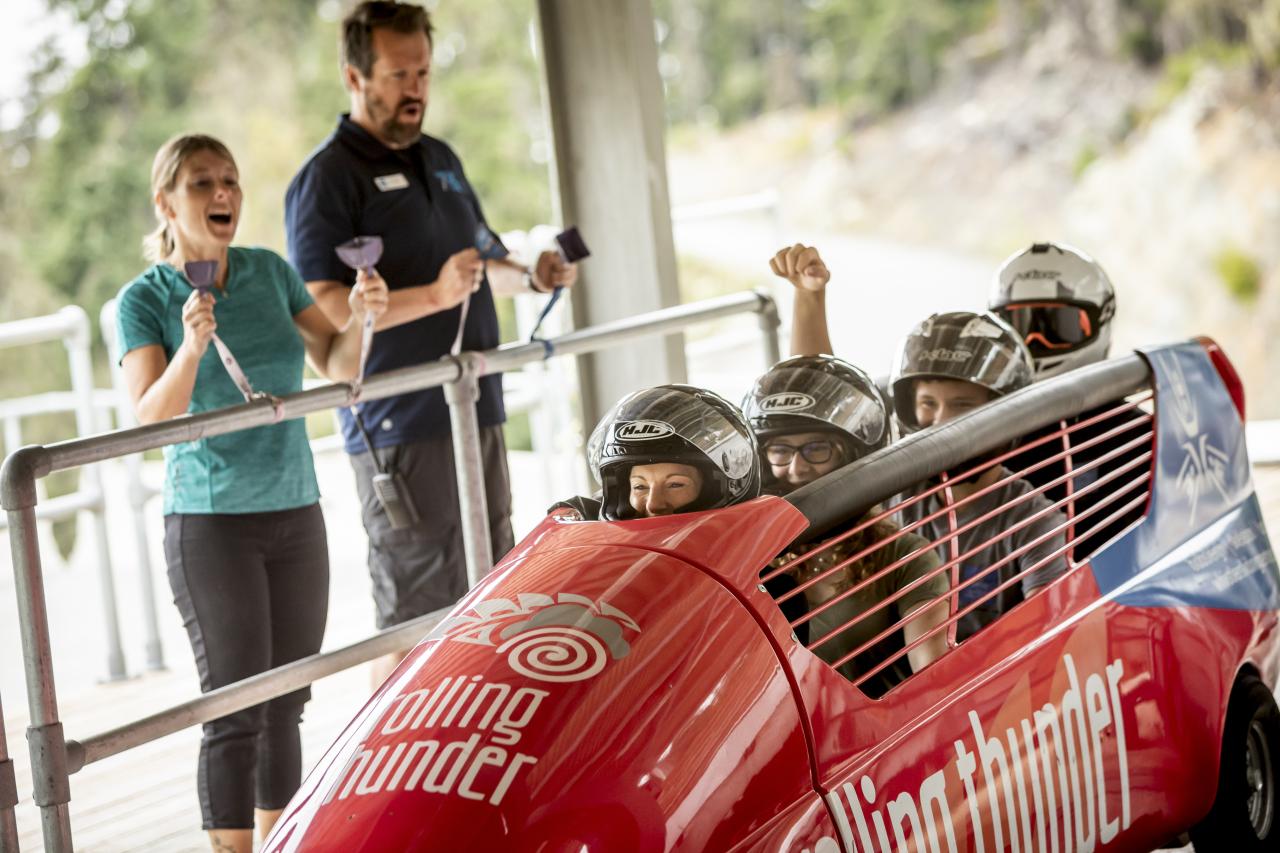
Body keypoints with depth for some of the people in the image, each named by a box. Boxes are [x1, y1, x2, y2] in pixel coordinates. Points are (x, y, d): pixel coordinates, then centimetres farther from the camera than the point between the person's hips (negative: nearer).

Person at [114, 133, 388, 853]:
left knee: (286, 706, 10)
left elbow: (337, 365, 10)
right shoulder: (145, 299, -7)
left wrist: (361, 316, -10)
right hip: (212, 524, -5)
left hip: (296, 514, 5)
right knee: (236, 711, -5)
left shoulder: (271, 272, 6)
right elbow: (151, 418, -16)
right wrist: (192, 347, -32)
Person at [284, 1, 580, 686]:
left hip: (478, 414, 8)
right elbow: (324, 308, -19)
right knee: (413, 621, -5)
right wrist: (434, 296, -29)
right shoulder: (327, 177, -8)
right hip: (402, 430, -8)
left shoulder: (441, 160, 17)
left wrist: (530, 276, 9)